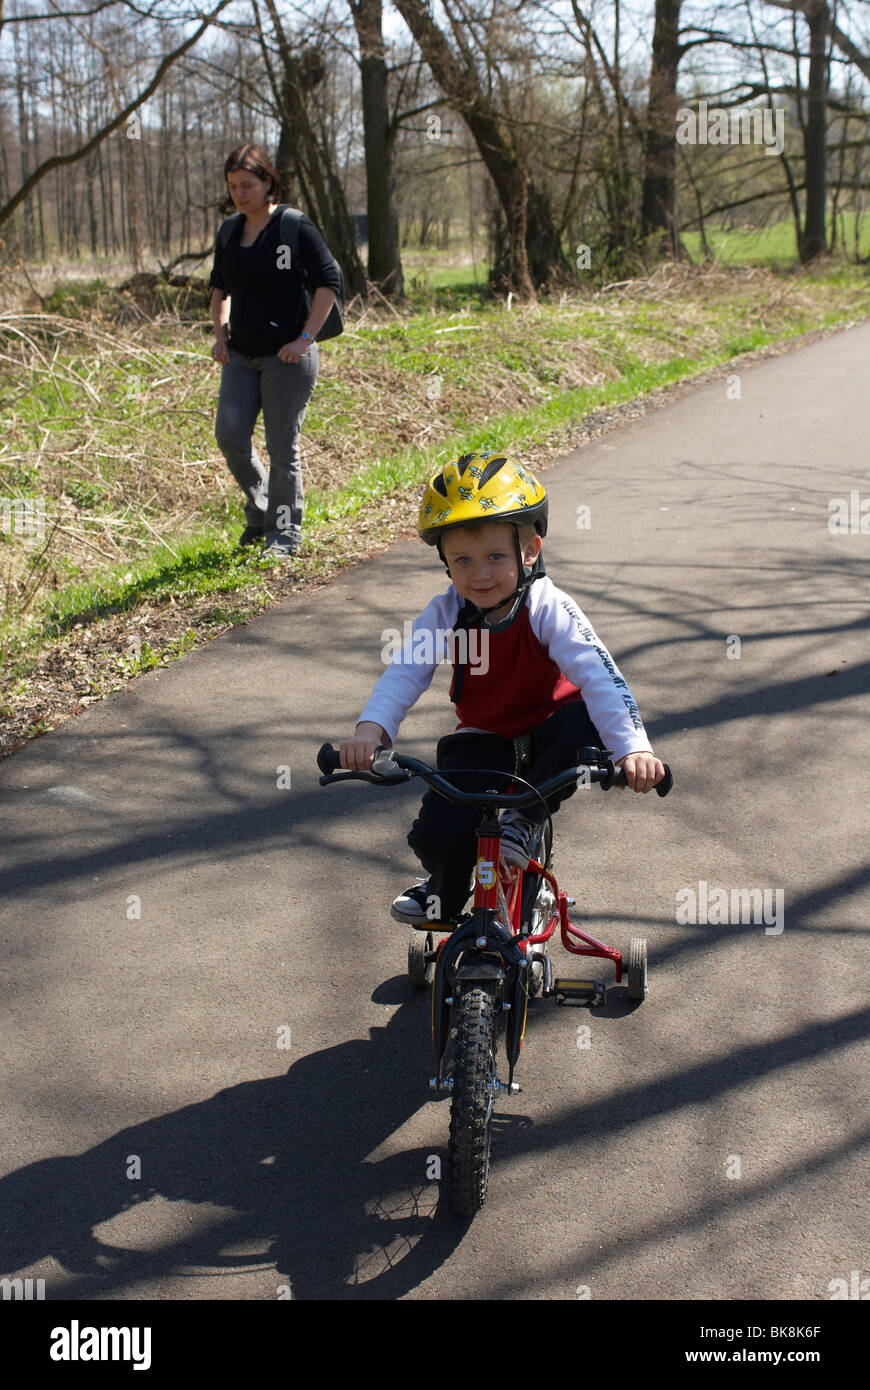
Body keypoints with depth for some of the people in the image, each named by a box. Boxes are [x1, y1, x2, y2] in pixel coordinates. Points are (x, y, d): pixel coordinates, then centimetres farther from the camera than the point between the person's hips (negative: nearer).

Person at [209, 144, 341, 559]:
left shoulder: (295, 227, -9)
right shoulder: (229, 233, 10)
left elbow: (329, 281, -8)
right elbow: (219, 287, 23)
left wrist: (305, 338, -13)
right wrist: (220, 333, 8)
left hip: (288, 356, -6)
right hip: (241, 355, 6)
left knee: (282, 446, -2)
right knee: (229, 432, -4)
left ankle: (284, 535, 11)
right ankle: (258, 508, 21)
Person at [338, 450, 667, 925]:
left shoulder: (548, 609, -22)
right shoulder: (445, 613, -13)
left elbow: (598, 676, -33)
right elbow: (404, 672, -22)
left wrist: (634, 747, -47)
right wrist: (370, 729, -42)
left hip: (545, 735, -1)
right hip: (482, 741, 2)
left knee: (589, 721, -36)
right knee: (437, 836, -20)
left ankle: (521, 822, -17)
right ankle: (443, 893, 17)